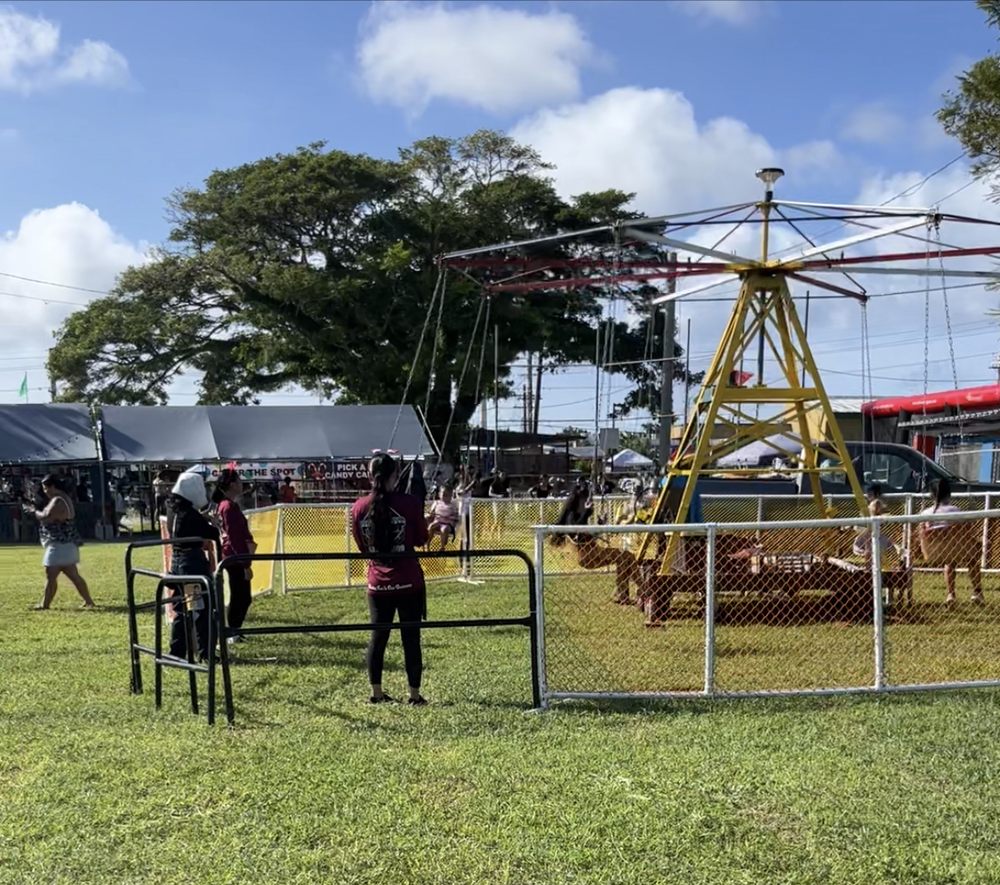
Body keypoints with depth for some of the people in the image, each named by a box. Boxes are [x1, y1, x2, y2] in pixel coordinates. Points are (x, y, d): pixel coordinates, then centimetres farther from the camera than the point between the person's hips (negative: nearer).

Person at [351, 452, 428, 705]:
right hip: (409, 582, -3)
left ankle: (377, 693, 19)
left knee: (378, 637, 13)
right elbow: (421, 540, -1)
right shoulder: (409, 503, -13)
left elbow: (362, 546, 8)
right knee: (411, 638, 5)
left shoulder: (359, 508, -3)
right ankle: (414, 695, 10)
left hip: (377, 584, 3)